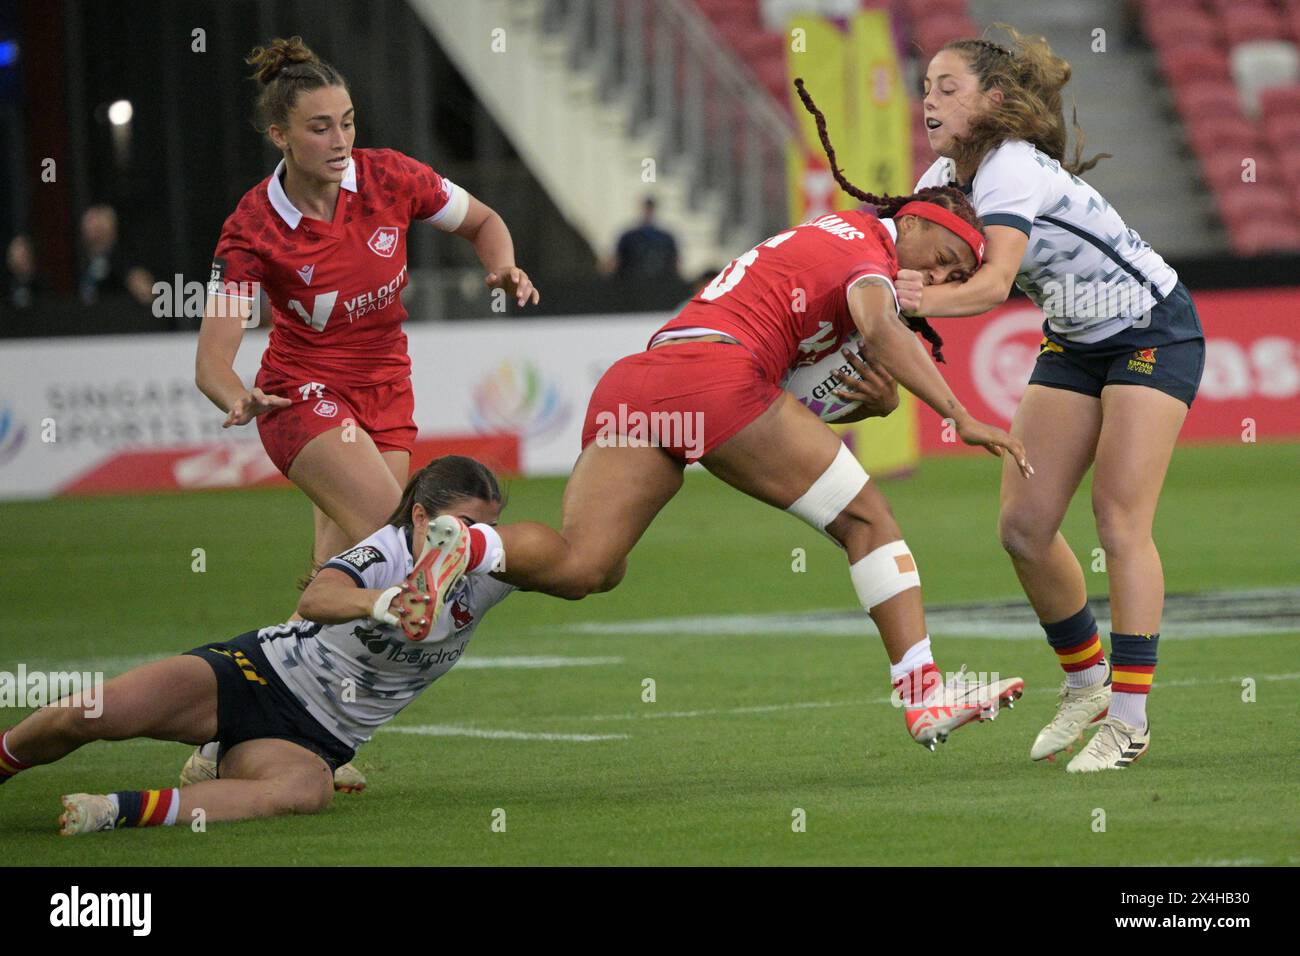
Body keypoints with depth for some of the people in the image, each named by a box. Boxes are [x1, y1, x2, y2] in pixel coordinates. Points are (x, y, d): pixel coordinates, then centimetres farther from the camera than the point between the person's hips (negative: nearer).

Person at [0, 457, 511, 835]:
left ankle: (114, 811, -37)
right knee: (88, 715, -24)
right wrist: (377, 603, -58)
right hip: (254, 672, -3)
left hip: (310, 740, 3)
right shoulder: (390, 550, -17)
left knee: (306, 790, -38)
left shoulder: (484, 579, -1)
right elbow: (315, 599, -38)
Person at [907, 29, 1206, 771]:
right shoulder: (946, 178, 0)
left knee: (1121, 521, -15)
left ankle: (1129, 716, -10)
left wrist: (932, 299, -60)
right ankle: (1086, 683, 17)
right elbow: (906, 255, -6)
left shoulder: (1013, 169, -27)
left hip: (1154, 332, -8)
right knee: (1023, 524, -1)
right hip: (1075, 343, 8)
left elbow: (995, 282, -42)